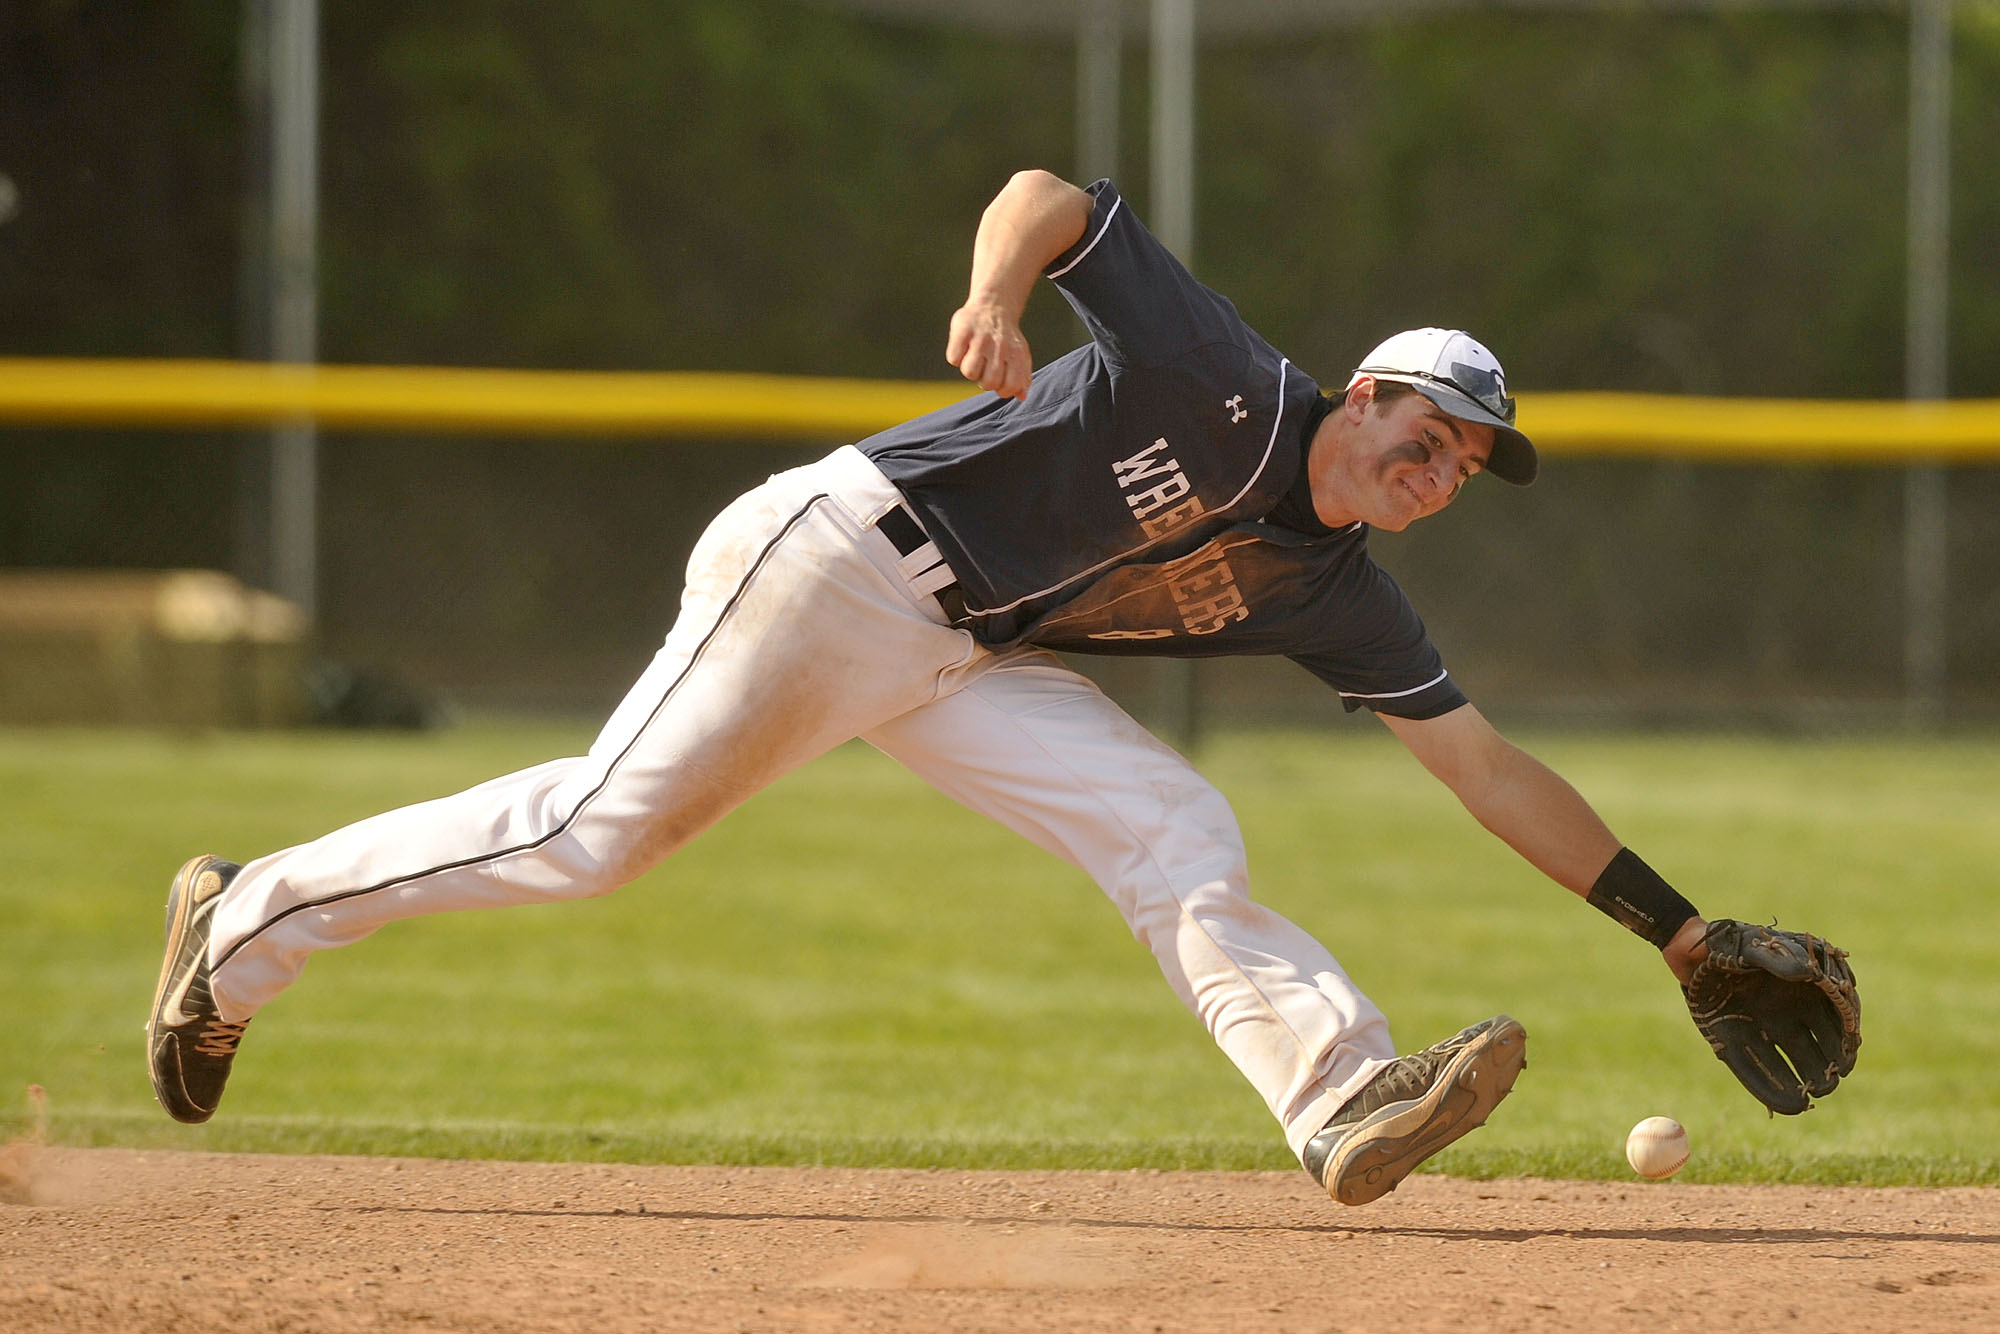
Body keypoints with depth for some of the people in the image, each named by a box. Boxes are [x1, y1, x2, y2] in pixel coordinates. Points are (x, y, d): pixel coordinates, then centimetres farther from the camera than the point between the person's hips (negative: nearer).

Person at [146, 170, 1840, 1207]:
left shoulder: (1333, 596, 7)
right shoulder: (1229, 388, -12)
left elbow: (1490, 764, 10)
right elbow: (1046, 194, -14)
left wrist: (1677, 928, 8)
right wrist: (994, 299, -36)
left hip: (969, 660, 8)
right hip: (845, 559, -8)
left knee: (1178, 835, -9)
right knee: (603, 829, -12)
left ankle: (1347, 1101, -24)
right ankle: (247, 923, 0)